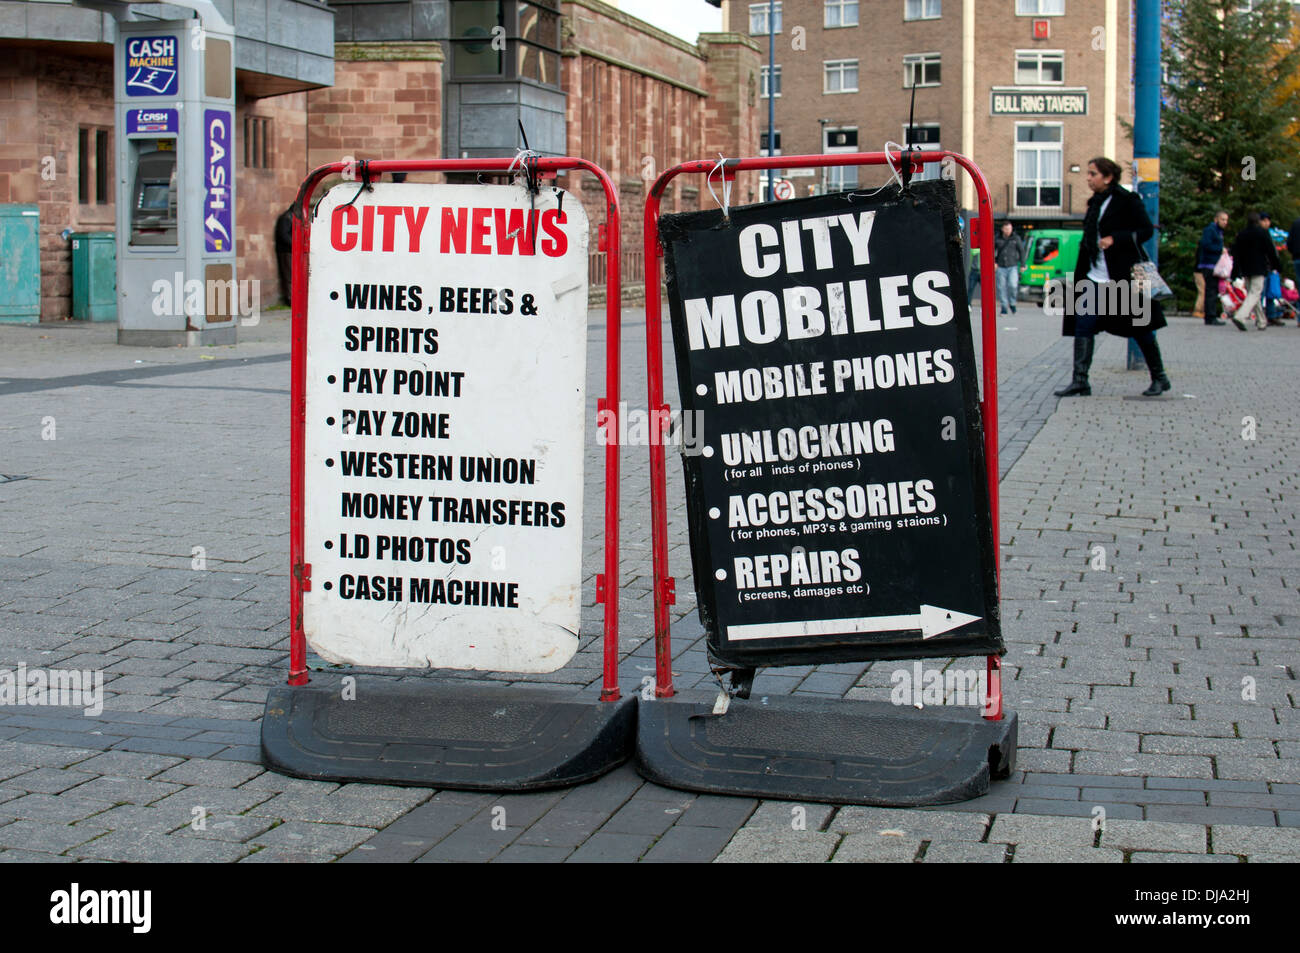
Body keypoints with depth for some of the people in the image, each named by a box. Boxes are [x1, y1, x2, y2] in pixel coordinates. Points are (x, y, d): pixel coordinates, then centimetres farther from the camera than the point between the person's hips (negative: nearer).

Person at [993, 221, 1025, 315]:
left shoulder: (1016, 238, 1)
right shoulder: (997, 238, 3)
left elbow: (1021, 251, 7)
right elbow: (992, 250, 9)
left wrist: (1023, 265, 4)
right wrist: (993, 262, -4)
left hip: (1012, 266, -1)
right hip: (1000, 267, 2)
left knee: (1013, 285, -18)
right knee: (1001, 288, -1)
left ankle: (1012, 303, 5)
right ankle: (1004, 307, 10)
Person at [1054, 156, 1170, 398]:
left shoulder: (1127, 200, -8)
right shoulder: (1095, 203, 14)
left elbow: (1147, 230, -11)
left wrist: (1115, 239, -21)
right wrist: (1081, 273, 15)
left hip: (1122, 278, -7)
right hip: (1094, 278, 7)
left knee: (1140, 328, 3)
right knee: (1082, 324, -4)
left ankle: (1159, 378, 17)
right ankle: (1080, 381, -4)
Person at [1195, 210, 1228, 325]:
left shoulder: (1219, 231, 22)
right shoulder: (1210, 230, -9)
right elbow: (1206, 244, -22)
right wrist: (1220, 249, -15)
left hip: (1215, 266, 10)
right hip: (1209, 265, -10)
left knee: (1212, 292, 10)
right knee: (1210, 291, -11)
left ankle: (1211, 317, 12)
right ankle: (1210, 317, -13)